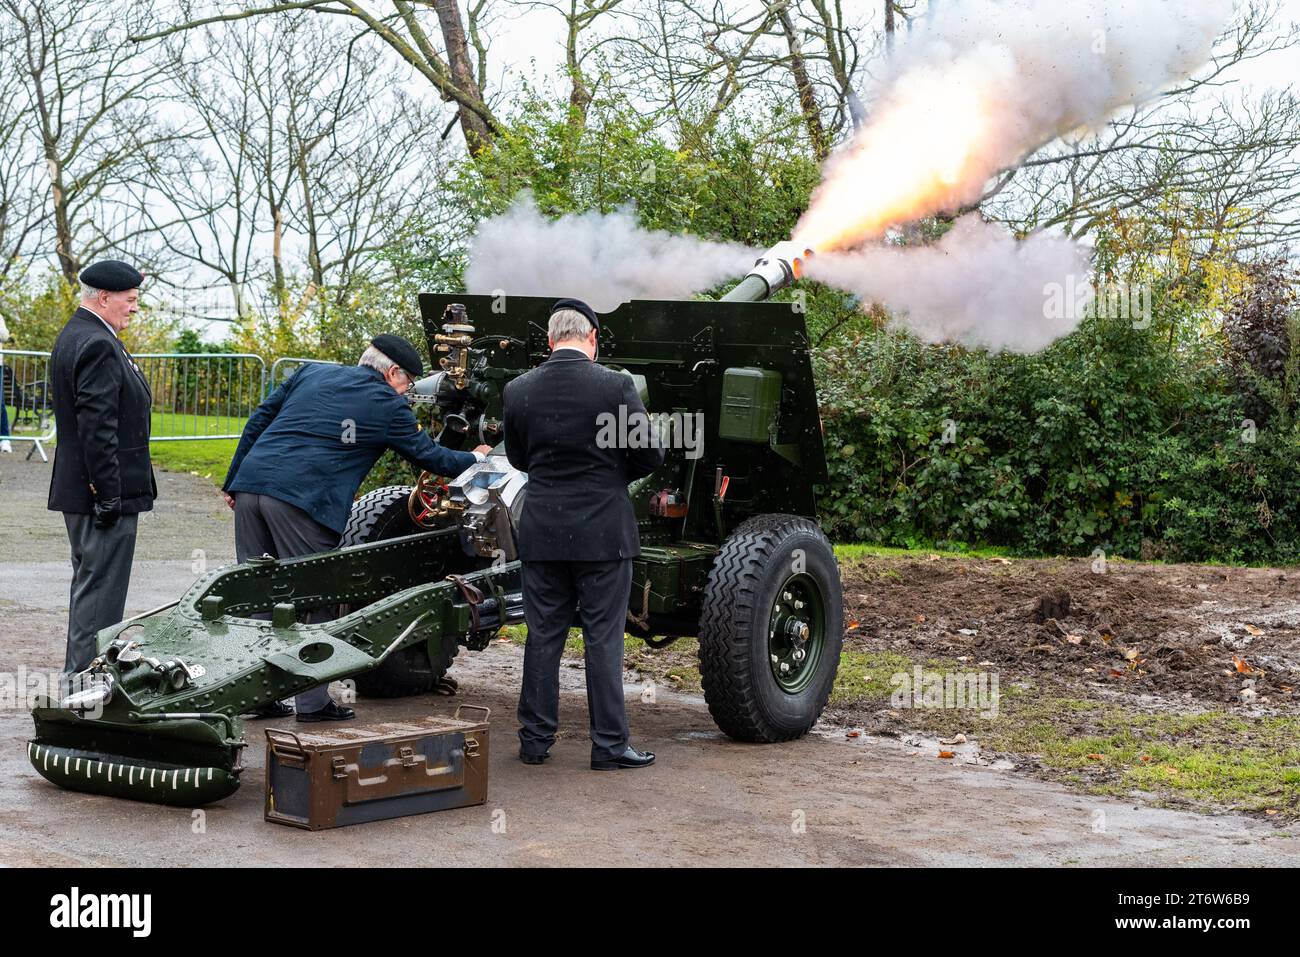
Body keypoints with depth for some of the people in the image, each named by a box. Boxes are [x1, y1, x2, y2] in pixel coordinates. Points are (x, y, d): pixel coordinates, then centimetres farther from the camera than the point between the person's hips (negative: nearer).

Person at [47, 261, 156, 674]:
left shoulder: (73, 337, 15)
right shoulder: (98, 346, -19)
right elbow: (97, 427, -24)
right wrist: (109, 496, -23)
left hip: (78, 489, 11)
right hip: (105, 491, -11)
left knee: (89, 584, 19)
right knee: (100, 589, -6)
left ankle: (78, 675, 28)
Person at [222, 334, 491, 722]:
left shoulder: (311, 373, 21)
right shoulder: (388, 405, 5)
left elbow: (258, 420, 20)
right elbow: (428, 455, 14)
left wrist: (233, 482, 22)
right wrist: (475, 459, 32)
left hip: (251, 485, 7)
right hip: (302, 500, -6)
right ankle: (312, 701, 7)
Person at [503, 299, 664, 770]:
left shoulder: (518, 391, -1)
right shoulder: (615, 386, -11)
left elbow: (518, 458, 11)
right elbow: (650, 456, -6)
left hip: (542, 532, 3)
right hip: (603, 532, -3)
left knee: (542, 636, 11)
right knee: (603, 639, 3)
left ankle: (535, 740, 16)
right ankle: (609, 744, 7)